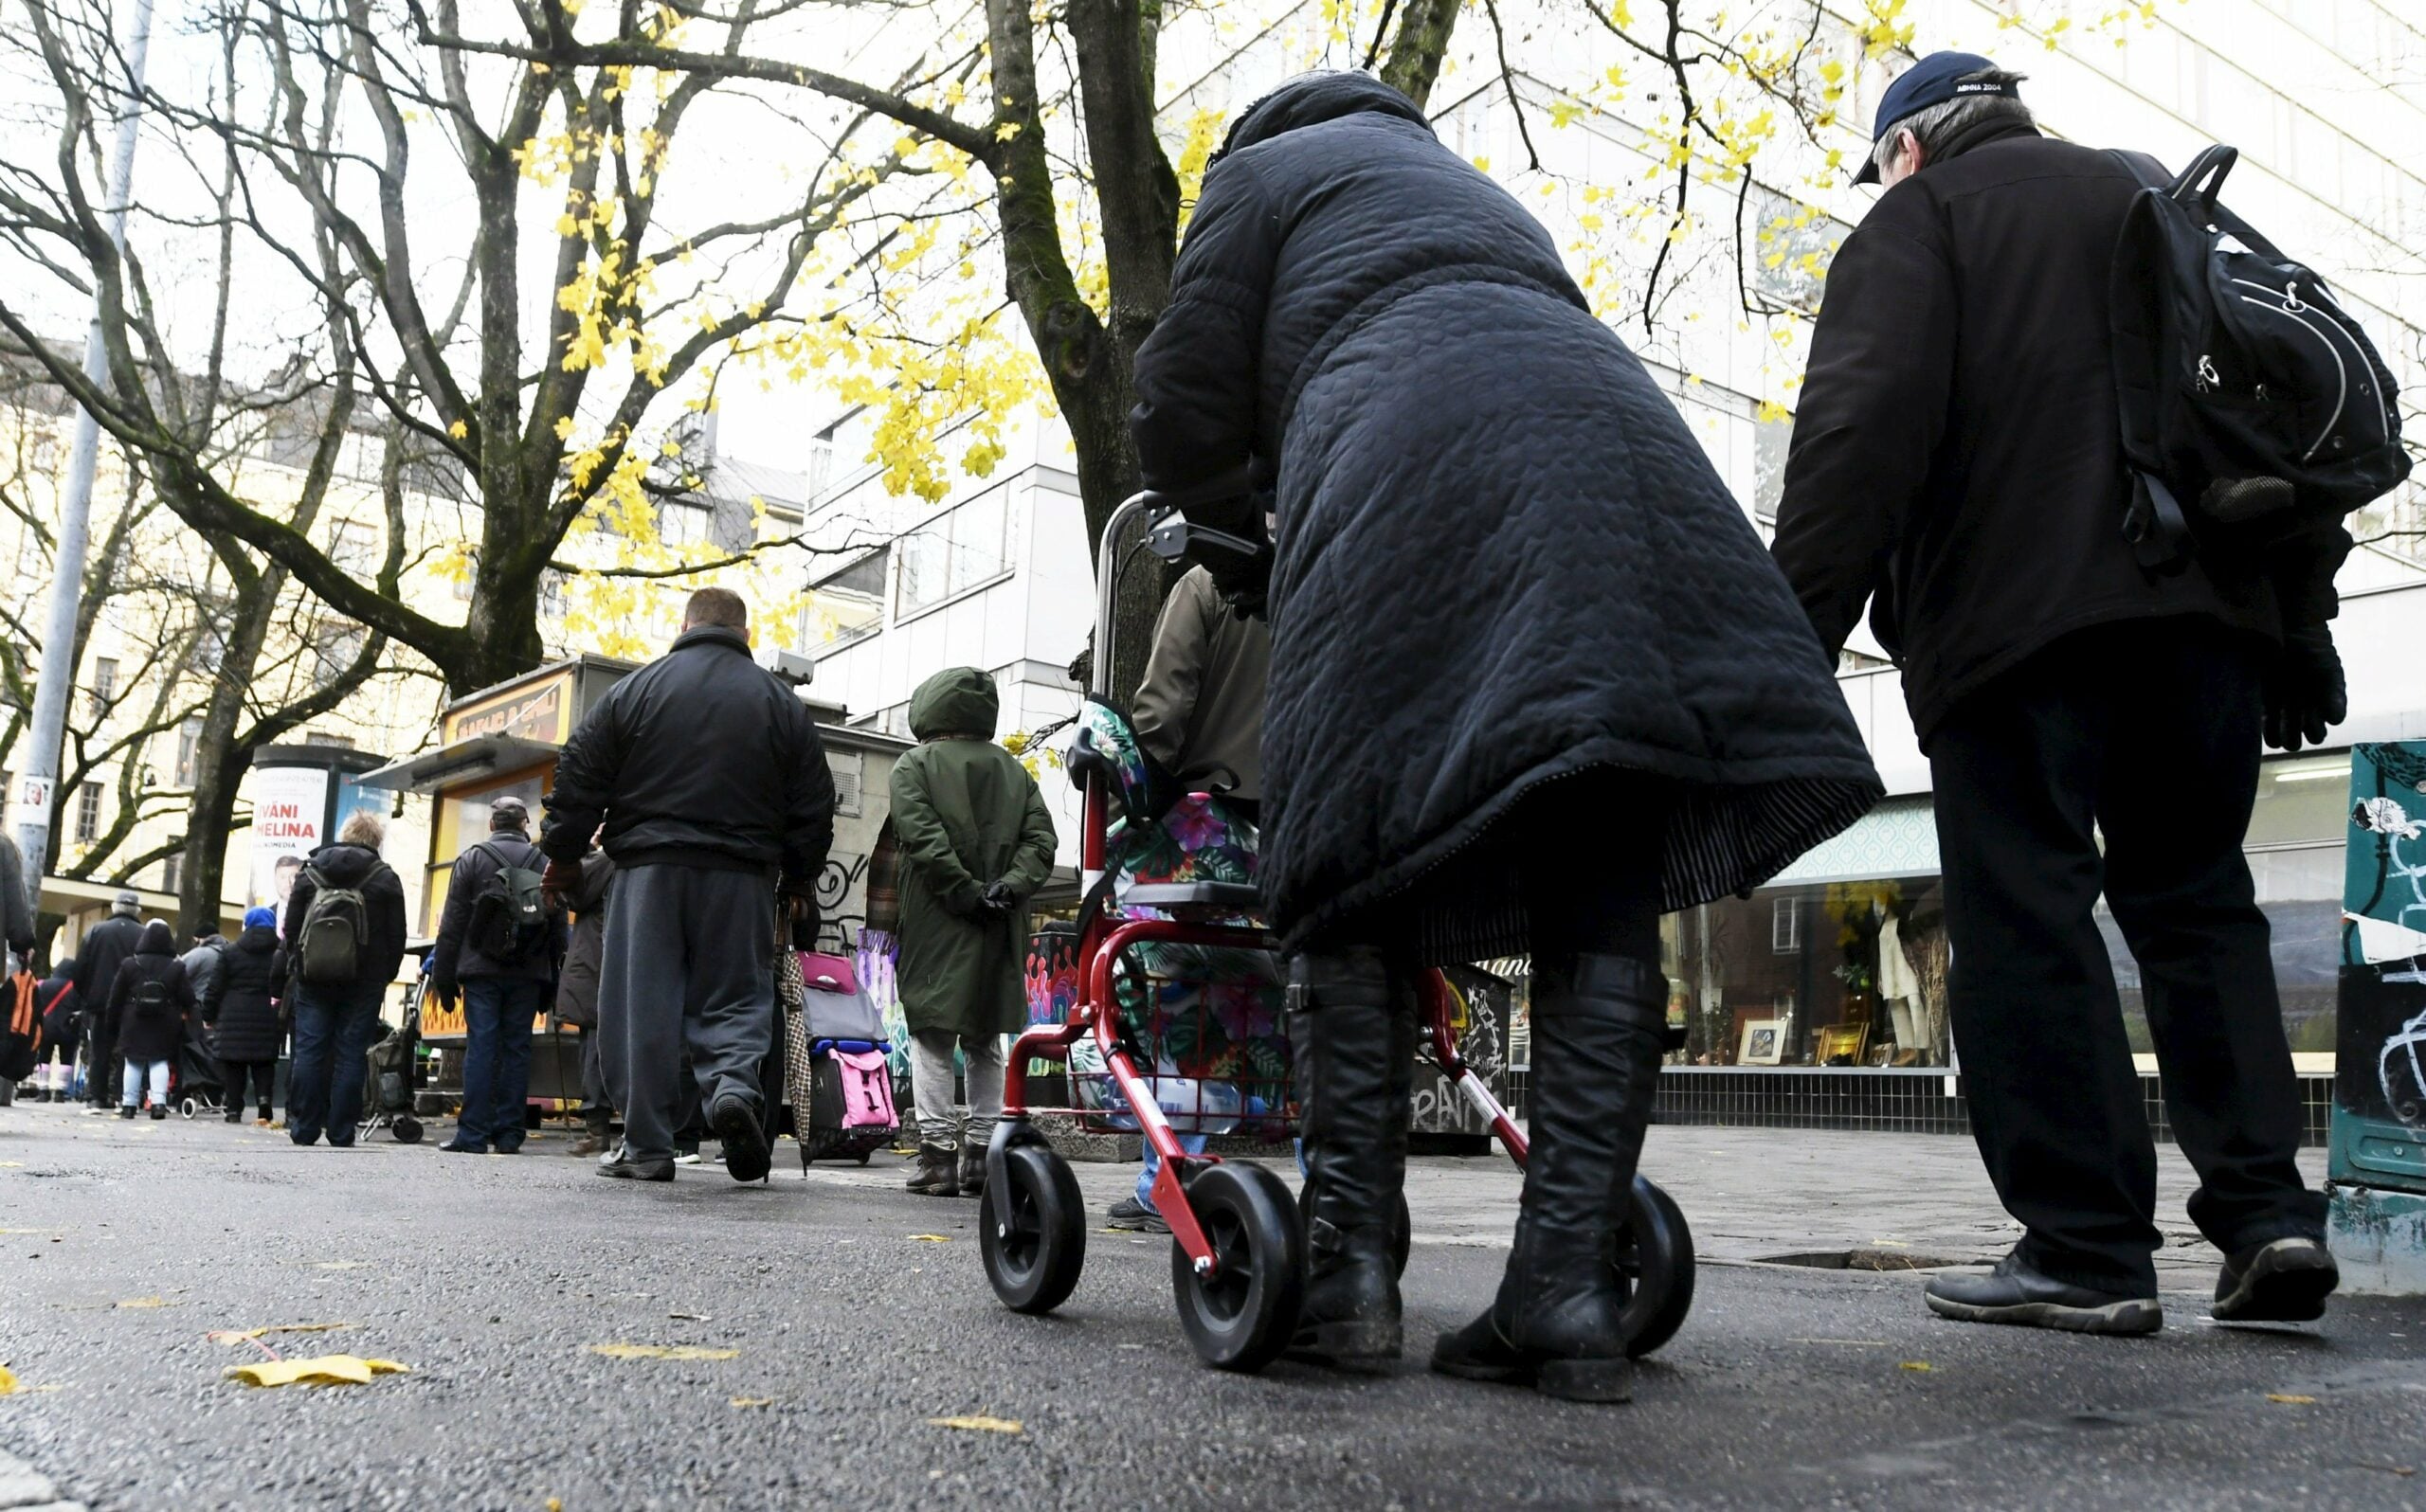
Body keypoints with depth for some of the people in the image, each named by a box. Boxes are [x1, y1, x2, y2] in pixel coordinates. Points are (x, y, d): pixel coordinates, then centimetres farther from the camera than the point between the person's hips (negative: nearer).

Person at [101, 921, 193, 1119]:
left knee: (133, 1062, 8)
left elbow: (116, 997, 4)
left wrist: (113, 1022, 13)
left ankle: (129, 1104, 9)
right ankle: (159, 1102, -8)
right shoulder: (177, 967, -4)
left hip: (134, 1025, 0)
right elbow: (187, 999, -4)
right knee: (159, 1062, 4)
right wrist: (184, 1015, 14)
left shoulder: (129, 964, -2)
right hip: (164, 1027, 0)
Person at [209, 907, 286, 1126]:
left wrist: (209, 1016, 10)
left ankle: (234, 1109, 4)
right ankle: (264, 1099, -13)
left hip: (234, 1017, 0)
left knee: (234, 1064, 6)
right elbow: (286, 987, -3)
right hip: (267, 1016, 0)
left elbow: (217, 988, 3)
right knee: (264, 1063, 7)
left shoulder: (231, 952, 2)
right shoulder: (280, 953, 0)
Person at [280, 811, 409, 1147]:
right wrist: (385, 977, 9)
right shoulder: (386, 879, 0)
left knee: (309, 1051, 5)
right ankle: (340, 1132, 0)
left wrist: (297, 968, 18)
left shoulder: (309, 871, 6)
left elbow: (290, 927, 7)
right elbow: (397, 937, -1)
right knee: (350, 1054, 0)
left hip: (313, 979, 2)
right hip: (364, 982, -2)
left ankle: (304, 1129, 5)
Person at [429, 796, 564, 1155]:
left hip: (481, 970, -1)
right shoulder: (545, 863, 6)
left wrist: (442, 976, 4)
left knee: (481, 1047, -2)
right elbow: (558, 926, 6)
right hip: (528, 974, 1)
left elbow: (452, 923, 0)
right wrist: (551, 983, 11)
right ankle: (509, 1135, 3)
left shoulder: (471, 859, 2)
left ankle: (473, 1134, -5)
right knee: (517, 1048, 3)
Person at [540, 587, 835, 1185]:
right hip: (741, 876, 1)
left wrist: (563, 855, 17)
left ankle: (647, 1146, 3)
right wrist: (799, 878, 21)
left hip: (649, 867, 0)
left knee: (642, 1005, 3)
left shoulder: (635, 690, 6)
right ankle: (733, 1084, -20)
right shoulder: (781, 703, 8)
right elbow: (814, 804, 9)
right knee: (736, 997, 8)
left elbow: (579, 779, 6)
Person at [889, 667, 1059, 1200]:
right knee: (986, 1042, 13)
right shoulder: (1013, 770, 15)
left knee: (931, 1038, 1)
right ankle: (982, 1153, 12)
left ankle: (938, 1152, -5)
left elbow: (924, 838, -13)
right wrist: (1011, 886, -7)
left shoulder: (914, 765, 2)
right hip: (999, 933, 4)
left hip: (937, 922, -4)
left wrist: (966, 892, -15)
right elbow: (1040, 838, 3)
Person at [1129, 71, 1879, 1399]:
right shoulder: (1478, 194, 42)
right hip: (1616, 442, 6)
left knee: (1355, 874, -1)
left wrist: (1234, 538, 36)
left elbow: (1185, 410, 17)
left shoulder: (1263, 167, 25)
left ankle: (1346, 1255, -5)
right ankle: (1569, 1281, -5)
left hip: (1410, 496, -5)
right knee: (1599, 897, -1)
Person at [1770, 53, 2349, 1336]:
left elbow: (1861, 429, -10)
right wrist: (2300, 614, 22)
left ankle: (2087, 1248, -4)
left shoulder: (1913, 222, 7)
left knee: (2027, 919, -4)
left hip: (2015, 617, -6)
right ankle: (2266, 1206, 5)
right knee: (2196, 903, 13)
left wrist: (1798, 634, -14)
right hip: (2203, 609, 6)